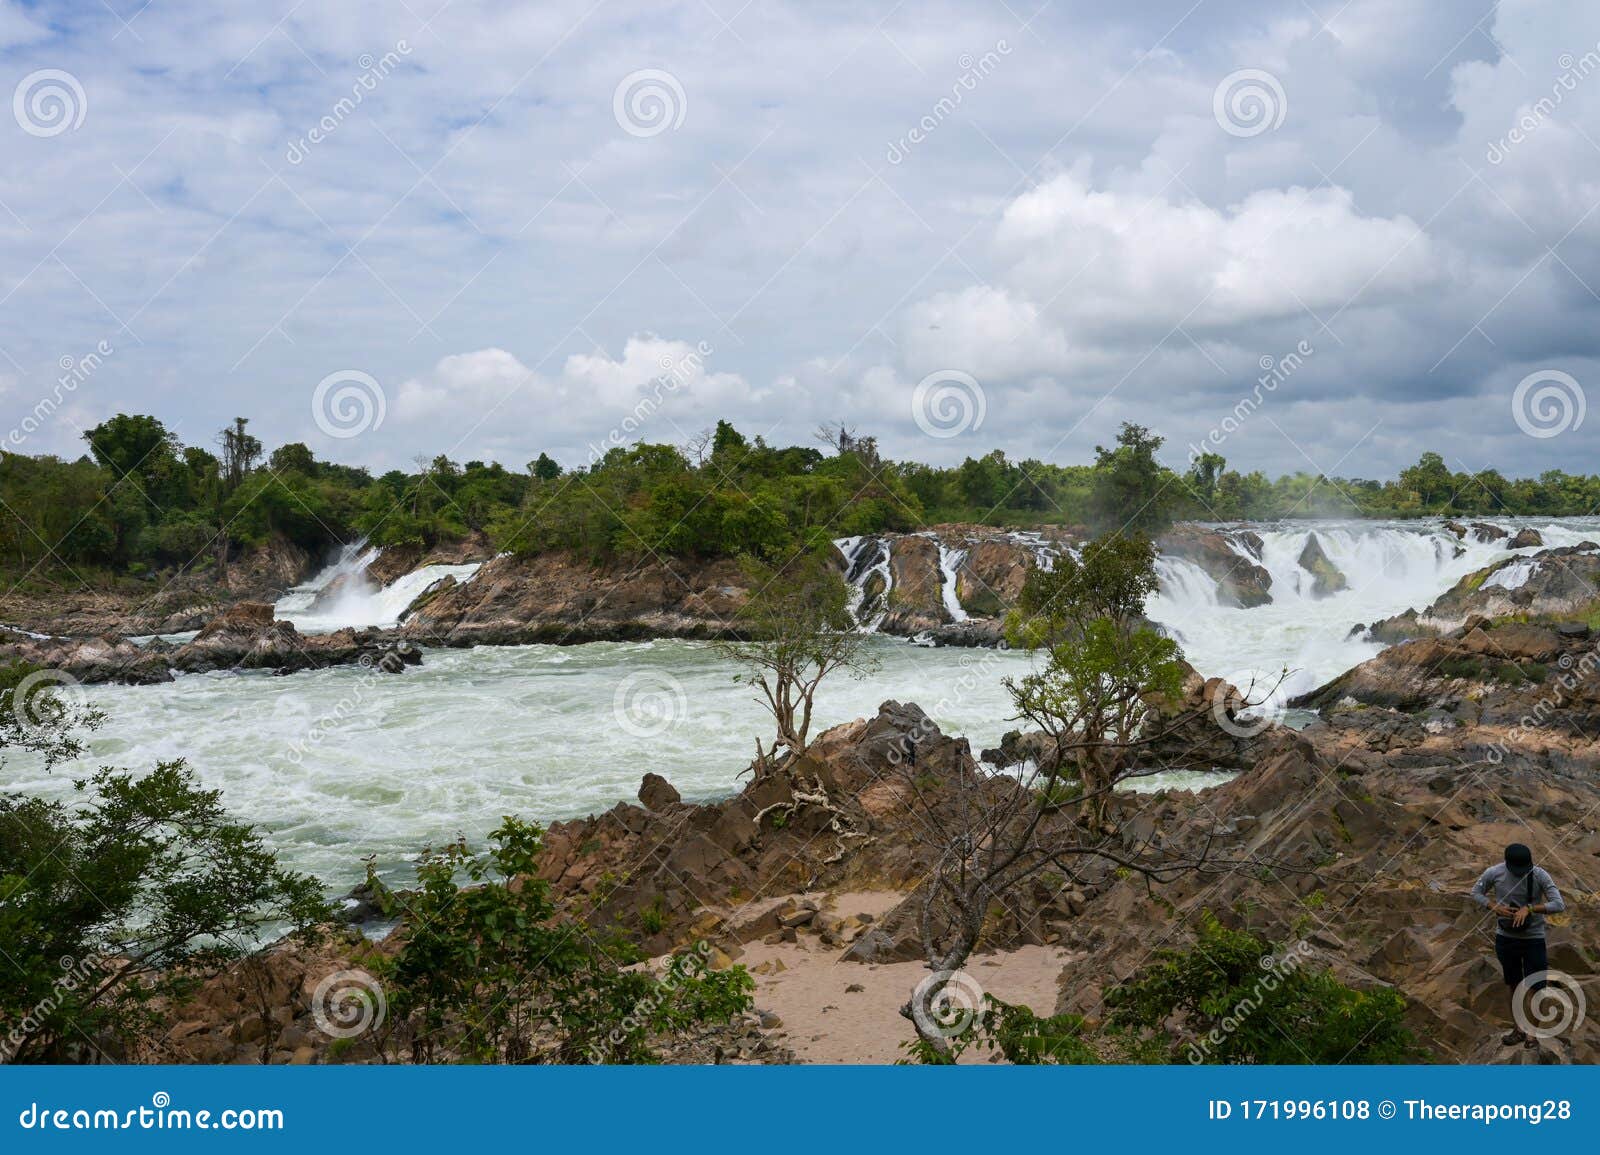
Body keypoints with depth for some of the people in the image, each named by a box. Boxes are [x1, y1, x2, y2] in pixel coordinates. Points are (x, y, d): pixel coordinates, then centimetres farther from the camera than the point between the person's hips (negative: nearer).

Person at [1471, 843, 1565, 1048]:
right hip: (1505, 937, 2)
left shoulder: (1540, 875, -18)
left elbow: (1559, 904, -23)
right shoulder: (1494, 873, -12)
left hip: (1533, 939, -2)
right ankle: (1517, 1029, 27)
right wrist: (1495, 907, -15)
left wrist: (1529, 908, -32)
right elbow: (1476, 893, 3)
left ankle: (1532, 1032, 17)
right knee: (1513, 985, 14)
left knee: (1535, 987, 2)